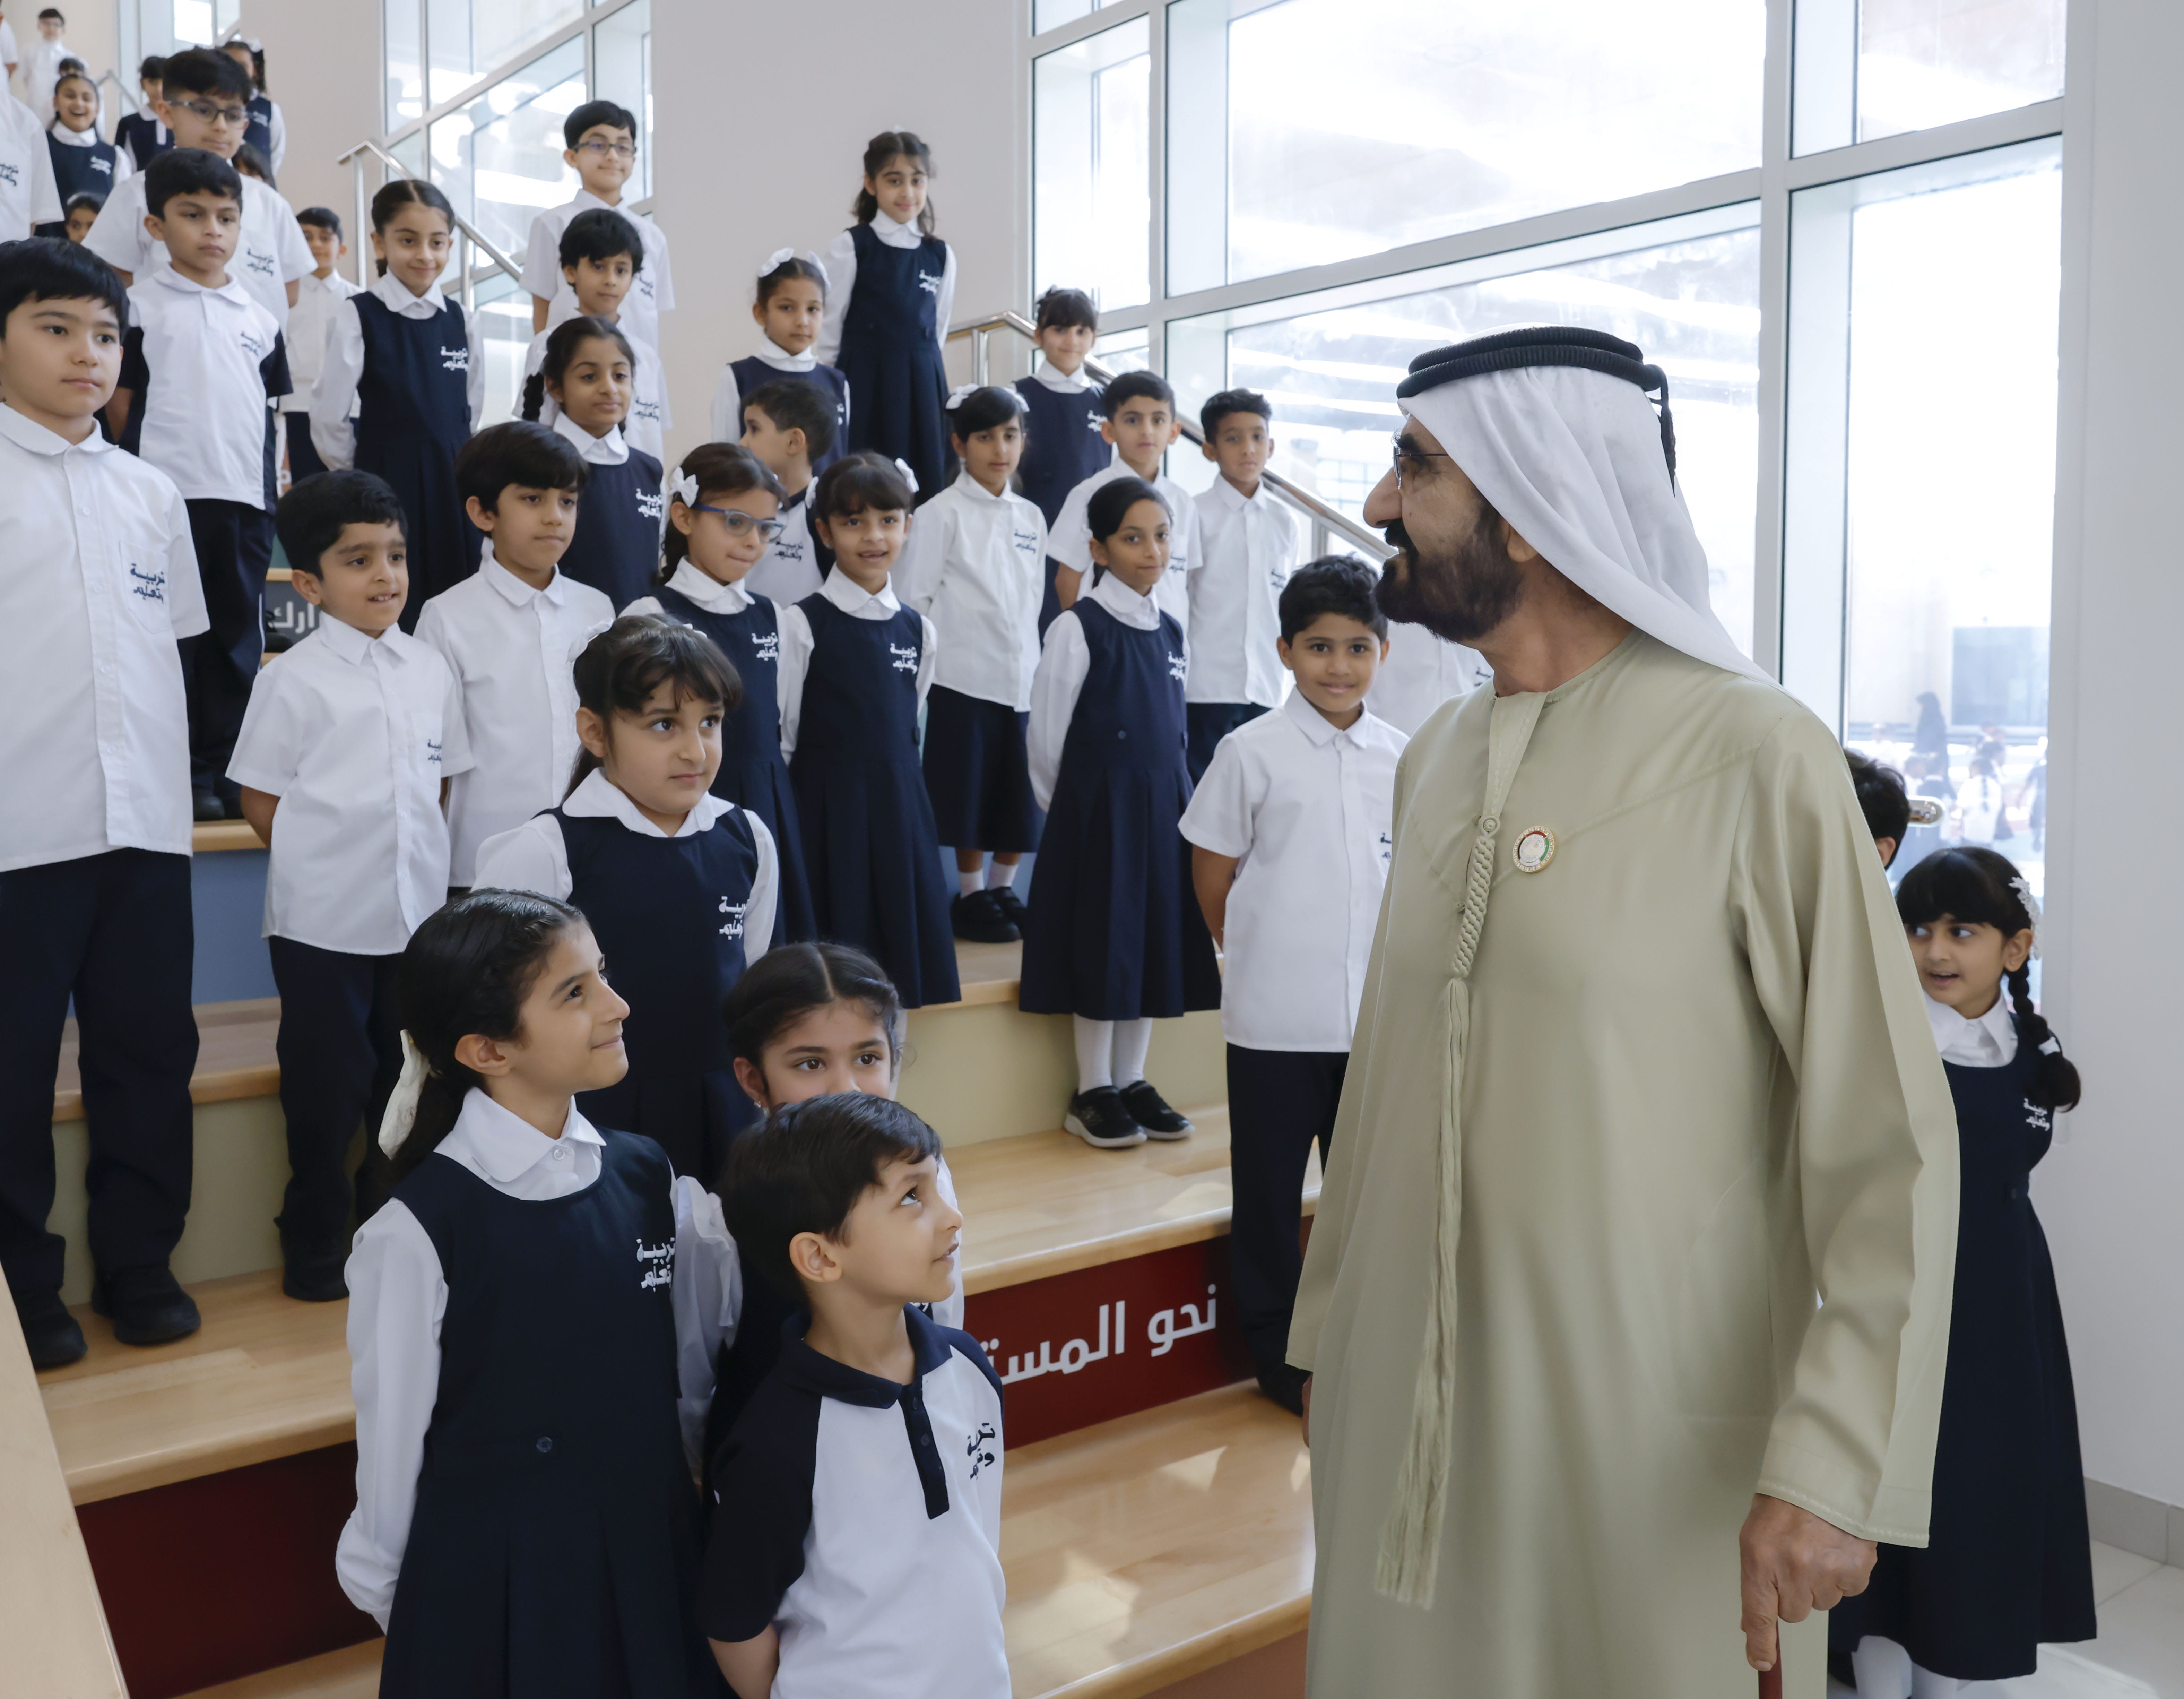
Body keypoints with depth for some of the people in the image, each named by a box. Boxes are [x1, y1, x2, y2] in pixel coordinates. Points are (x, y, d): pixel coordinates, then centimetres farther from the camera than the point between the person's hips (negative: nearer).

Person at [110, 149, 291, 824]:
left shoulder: (257, 319, 13)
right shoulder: (140, 308, 1)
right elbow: (121, 405, 1)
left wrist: (269, 483, 10)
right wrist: (152, 464, -3)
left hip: (247, 498, 4)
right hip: (170, 496, -4)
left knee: (237, 637, 8)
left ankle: (224, 767, 17)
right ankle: (180, 772, 8)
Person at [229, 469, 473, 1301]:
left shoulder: (430, 669, 5)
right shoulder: (293, 680, -7)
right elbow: (262, 803, -4)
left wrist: (411, 856, 4)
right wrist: (334, 863, -6)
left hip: (417, 912, 4)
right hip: (323, 921, -4)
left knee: (408, 1082, 14)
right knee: (327, 1091, 6)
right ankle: (316, 1250, 22)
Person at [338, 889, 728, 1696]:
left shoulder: (649, 1181, -5)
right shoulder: (420, 1231, -19)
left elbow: (695, 1377, 4)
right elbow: (393, 1447, -9)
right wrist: (395, 1598, 1)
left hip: (654, 1568, 4)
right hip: (496, 1597, -4)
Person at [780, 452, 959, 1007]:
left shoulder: (918, 628, 9)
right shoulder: (803, 623, -6)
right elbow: (778, 739, -4)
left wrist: (899, 794, 14)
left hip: (902, 815, 5)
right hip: (827, 814, -5)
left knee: (903, 968, 7)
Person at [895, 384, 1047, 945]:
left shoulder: (1030, 518, 13)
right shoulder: (942, 514, -3)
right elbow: (913, 598, -5)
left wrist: (1034, 662, 12)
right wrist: (933, 657, -10)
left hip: (1022, 677, 5)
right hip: (963, 679, -5)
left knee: (1020, 795, 8)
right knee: (970, 793, 1)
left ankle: (1003, 889, 22)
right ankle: (971, 896, 13)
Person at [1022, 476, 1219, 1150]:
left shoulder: (1168, 630, 10)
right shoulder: (1079, 628, -10)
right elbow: (1046, 734, -7)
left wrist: (1172, 797, 13)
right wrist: (1071, 809, 1)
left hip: (1163, 805, 6)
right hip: (1096, 809, -6)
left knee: (1155, 939, 9)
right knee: (1102, 942, 0)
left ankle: (1132, 1081, 22)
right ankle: (1093, 1093, 12)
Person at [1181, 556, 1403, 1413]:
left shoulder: (1401, 757, 4)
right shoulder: (1252, 753, -7)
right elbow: (1211, 878, 0)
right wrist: (1264, 959, 5)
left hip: (1375, 1017, 3)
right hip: (1275, 1019, -3)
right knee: (1270, 1188, 8)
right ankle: (1278, 1352, 24)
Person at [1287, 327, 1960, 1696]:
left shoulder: (1756, 760, -14)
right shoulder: (1437, 760, 6)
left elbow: (1892, 1150, -15)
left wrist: (1833, 1465, -20)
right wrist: (1328, 1334, 14)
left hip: (1646, 1441, -5)